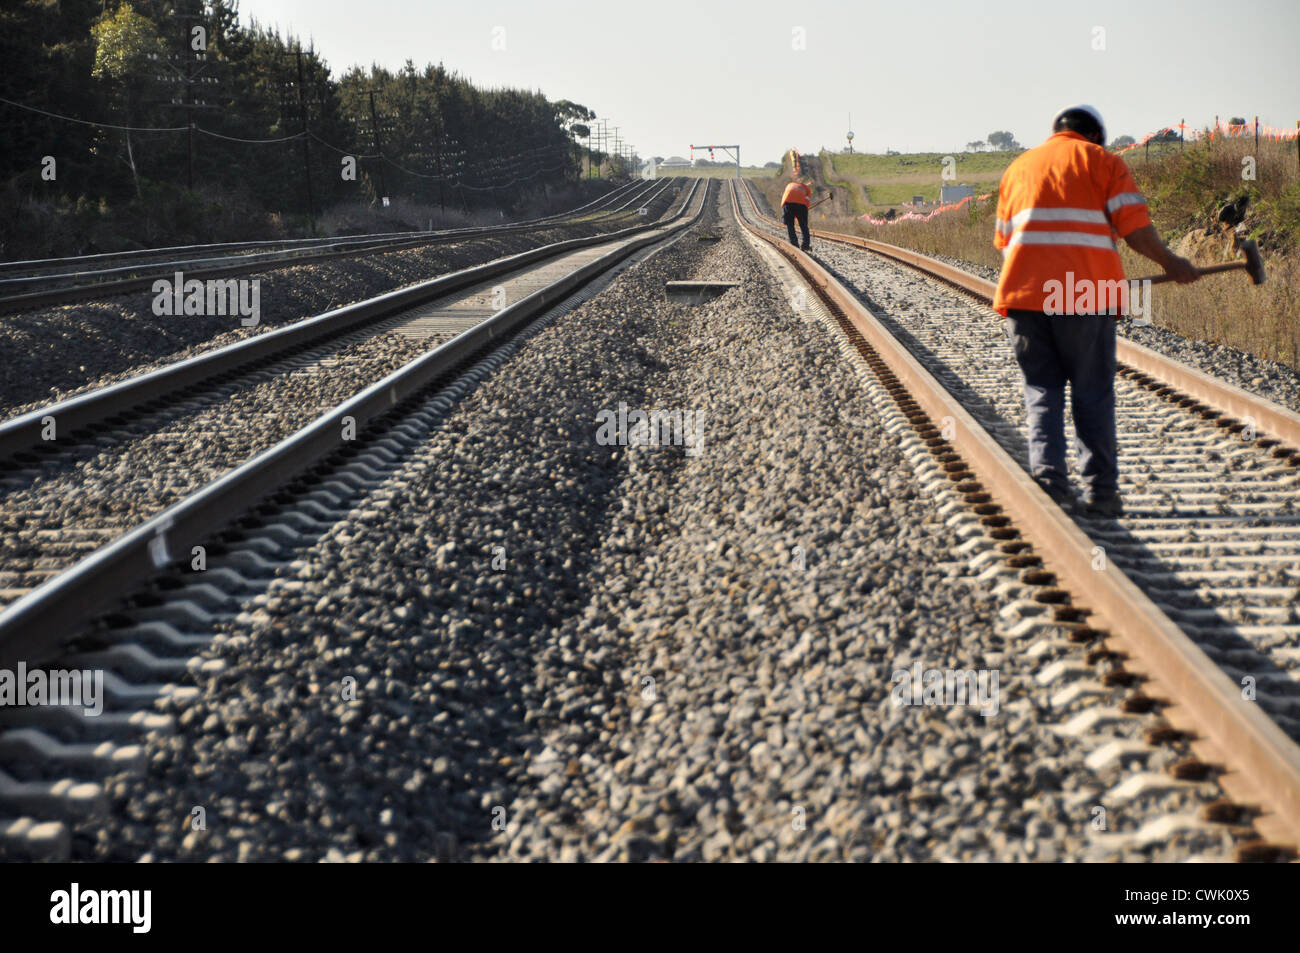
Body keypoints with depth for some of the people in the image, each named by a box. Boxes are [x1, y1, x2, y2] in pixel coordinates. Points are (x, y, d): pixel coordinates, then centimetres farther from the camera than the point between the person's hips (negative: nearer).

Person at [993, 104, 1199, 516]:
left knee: (1042, 389, 9)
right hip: (1086, 294, -3)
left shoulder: (1019, 166, 21)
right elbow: (1135, 227, -3)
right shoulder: (1103, 161, 8)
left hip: (1022, 292, 3)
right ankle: (1101, 489, 3)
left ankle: (1047, 473, -8)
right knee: (1093, 393, 6)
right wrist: (1170, 263, 11)